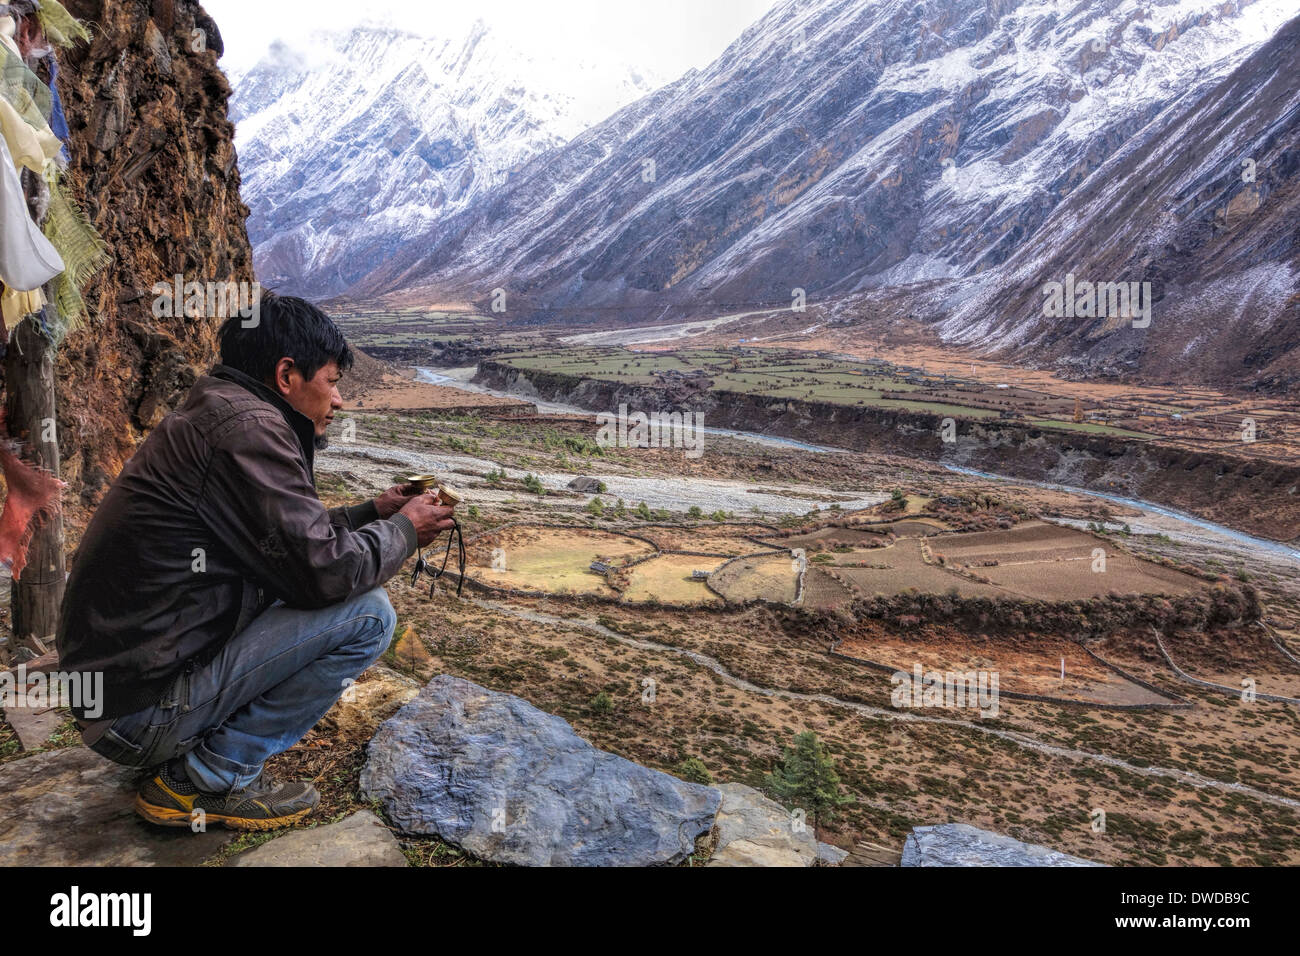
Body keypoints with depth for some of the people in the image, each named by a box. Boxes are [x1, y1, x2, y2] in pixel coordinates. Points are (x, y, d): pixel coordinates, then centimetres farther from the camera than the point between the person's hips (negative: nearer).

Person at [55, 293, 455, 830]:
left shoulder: (214, 413, 11)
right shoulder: (246, 427, -20)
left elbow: (291, 534, 20)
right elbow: (324, 570, -23)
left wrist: (375, 512, 16)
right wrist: (403, 530, -5)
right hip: (143, 708, -10)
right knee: (367, 612, -14)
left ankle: (194, 759, 13)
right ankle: (208, 781, -3)